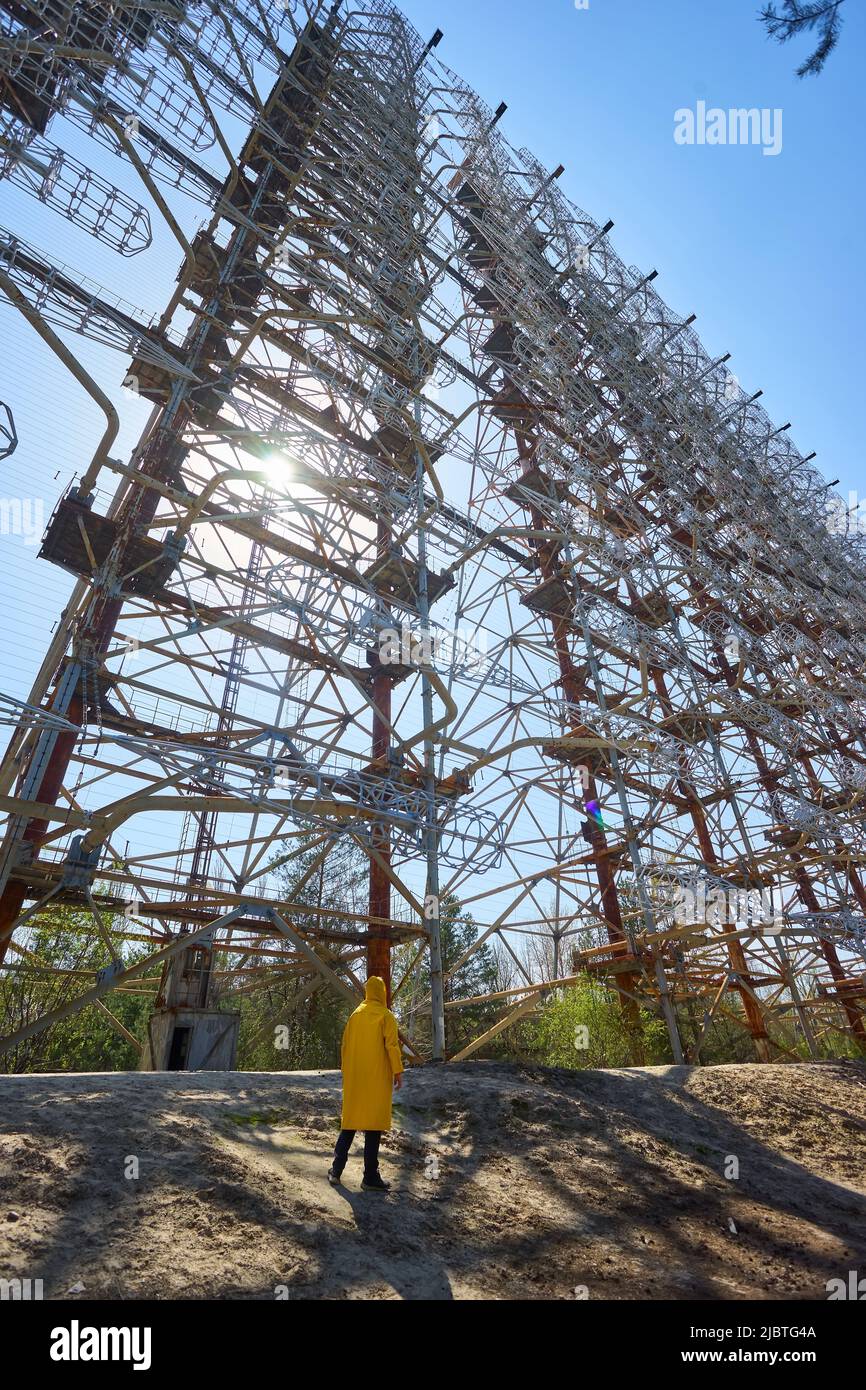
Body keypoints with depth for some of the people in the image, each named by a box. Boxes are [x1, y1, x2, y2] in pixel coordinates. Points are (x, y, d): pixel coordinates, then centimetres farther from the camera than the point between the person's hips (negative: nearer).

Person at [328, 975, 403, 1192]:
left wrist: (346, 1071, 18)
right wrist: (398, 1071, -10)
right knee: (374, 1122, 1)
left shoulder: (355, 1015, 8)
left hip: (354, 1077, 5)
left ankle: (336, 1171, 18)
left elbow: (345, 1045, 11)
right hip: (377, 1077, -5)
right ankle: (370, 1178, 4)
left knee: (350, 1119, 15)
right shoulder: (385, 1015, -7)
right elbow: (392, 1045, -15)